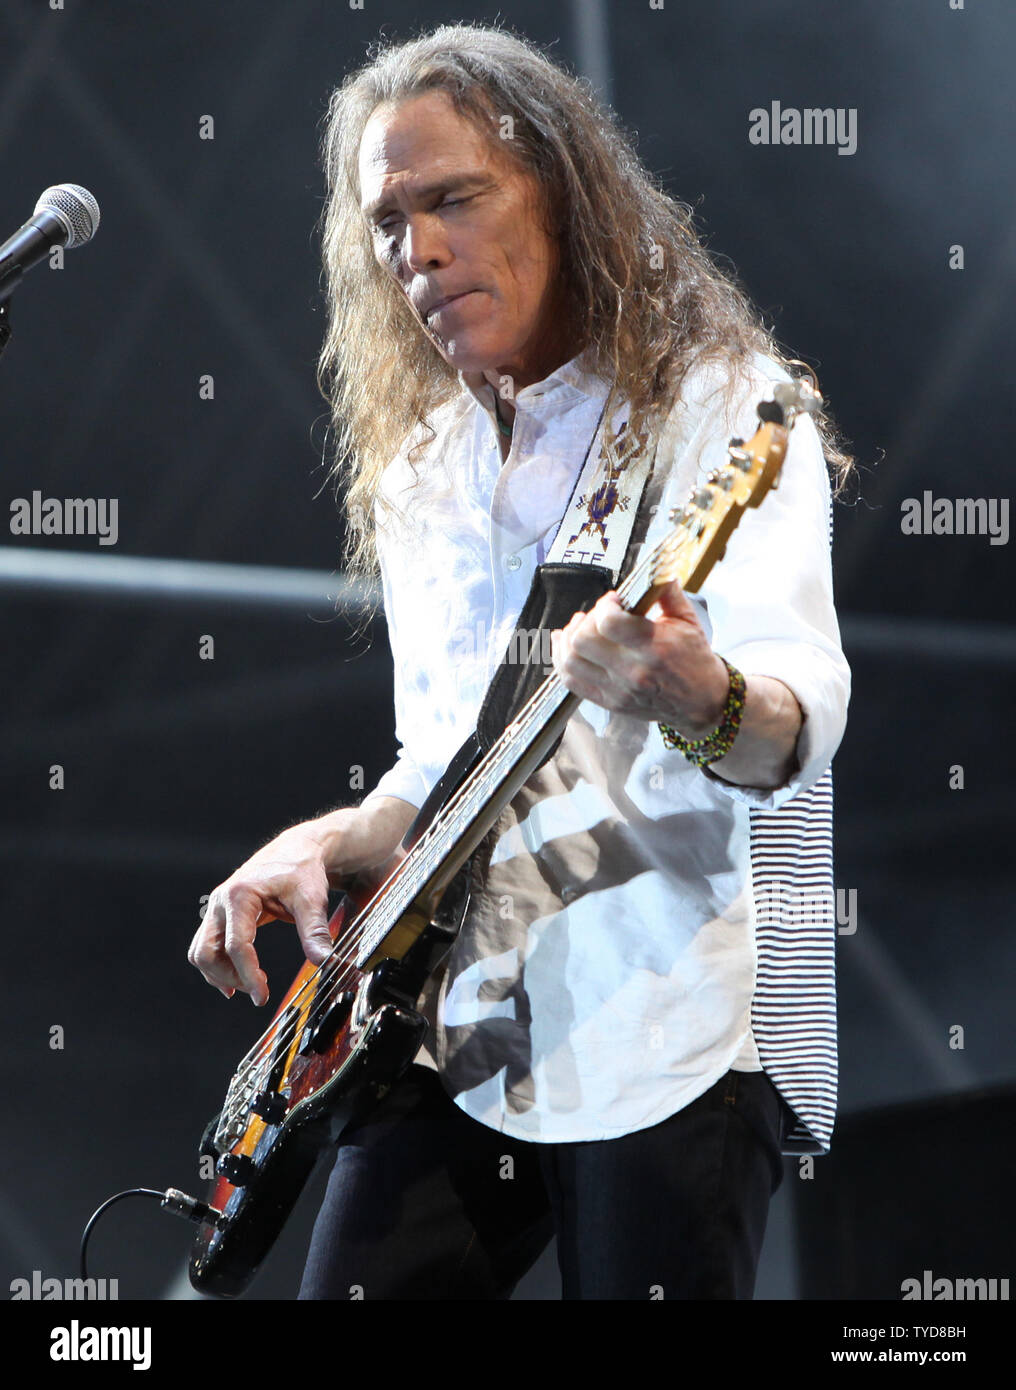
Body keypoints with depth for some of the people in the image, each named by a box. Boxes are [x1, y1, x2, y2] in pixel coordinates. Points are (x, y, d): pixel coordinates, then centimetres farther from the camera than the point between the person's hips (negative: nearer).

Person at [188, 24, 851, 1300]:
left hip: (665, 1036, -6)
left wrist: (700, 699, -41)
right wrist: (328, 844, 6)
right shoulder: (419, 476, 17)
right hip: (449, 1036, 6)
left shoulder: (718, 405, -4)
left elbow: (801, 723, -18)